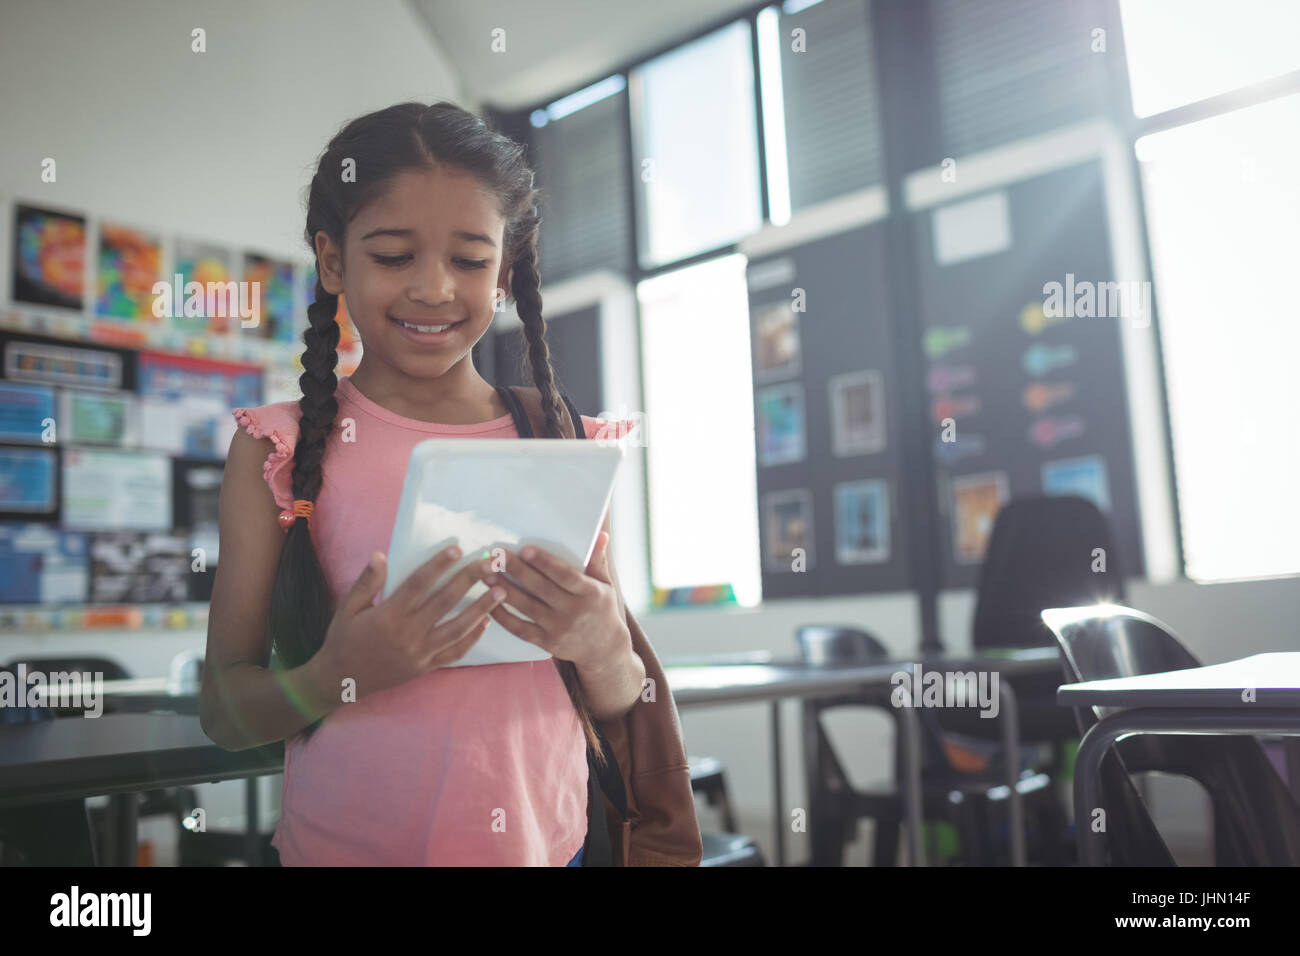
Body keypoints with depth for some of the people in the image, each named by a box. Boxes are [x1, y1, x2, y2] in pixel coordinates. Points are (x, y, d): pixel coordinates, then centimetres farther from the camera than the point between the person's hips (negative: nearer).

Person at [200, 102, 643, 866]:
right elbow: (224, 712, -6)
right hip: (341, 842, -1)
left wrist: (604, 652, -21)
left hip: (545, 839, 1)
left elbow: (622, 708, 0)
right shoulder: (276, 453, -7)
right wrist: (338, 675, -24)